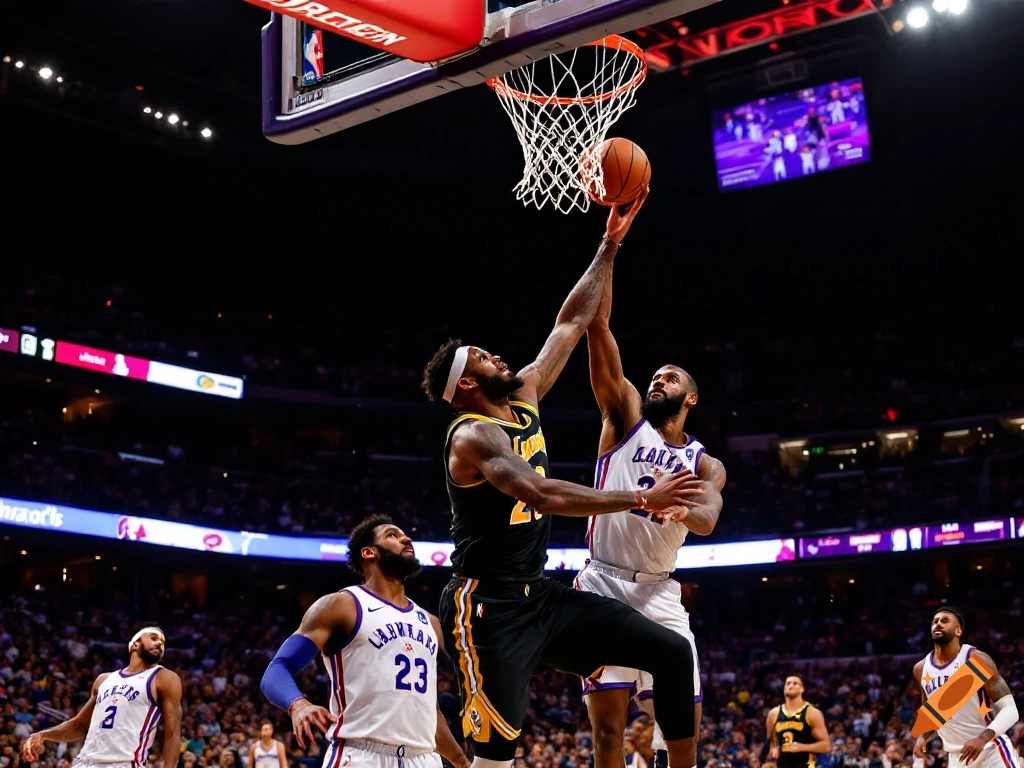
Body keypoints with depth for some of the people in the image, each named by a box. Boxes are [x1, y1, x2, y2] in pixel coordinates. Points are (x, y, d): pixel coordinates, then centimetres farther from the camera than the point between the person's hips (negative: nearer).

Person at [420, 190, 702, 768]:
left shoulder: (524, 397, 11)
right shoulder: (473, 436, -15)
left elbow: (573, 323, 15)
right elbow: (544, 495, -30)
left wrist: (610, 245, 13)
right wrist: (641, 500, -28)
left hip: (542, 593, 9)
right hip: (491, 604, -9)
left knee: (673, 652, 2)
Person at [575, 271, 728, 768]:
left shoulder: (705, 465, 12)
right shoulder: (626, 417, 9)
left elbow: (707, 520, -11)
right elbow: (598, 326, -1)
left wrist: (680, 507, -35)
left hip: (659, 593, 2)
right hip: (603, 584, -2)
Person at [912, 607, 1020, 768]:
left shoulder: (977, 660, -12)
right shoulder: (921, 669, 5)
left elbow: (1010, 710, -15)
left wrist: (982, 739, -30)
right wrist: (923, 738, 1)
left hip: (991, 751, -5)